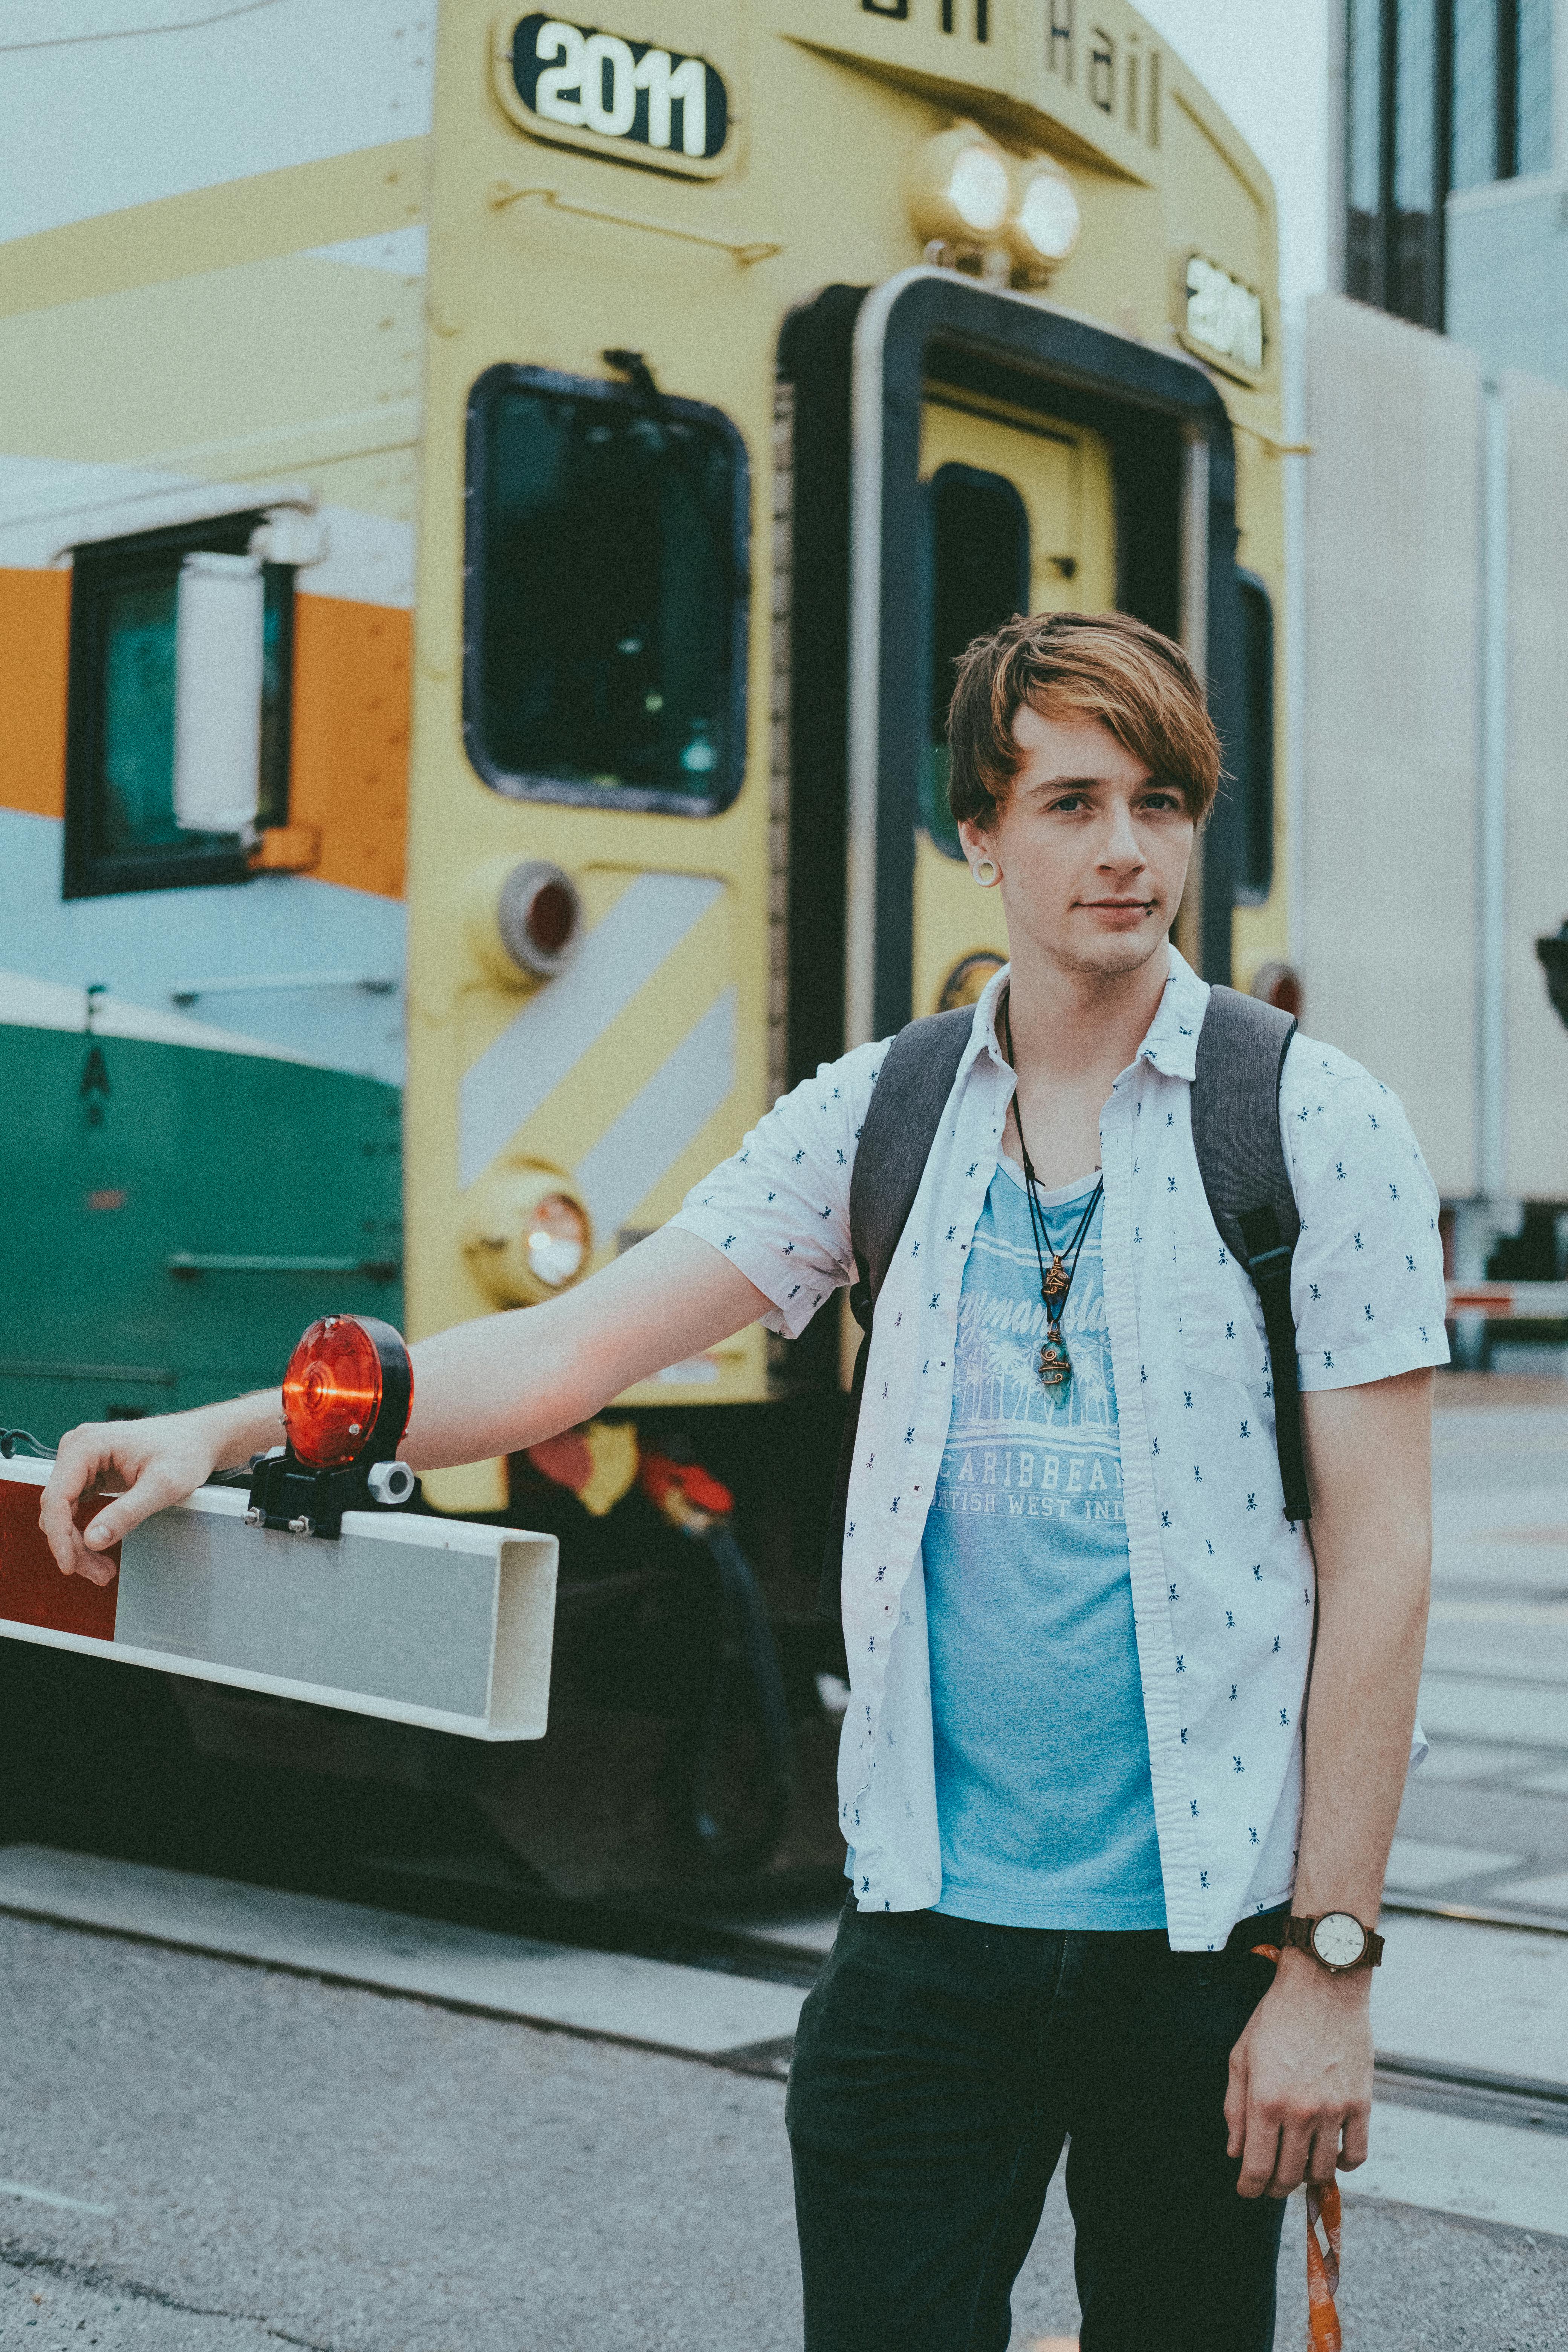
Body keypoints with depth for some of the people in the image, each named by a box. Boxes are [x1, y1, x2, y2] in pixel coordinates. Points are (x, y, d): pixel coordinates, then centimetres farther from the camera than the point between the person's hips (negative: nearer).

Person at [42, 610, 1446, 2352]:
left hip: (1204, 1934, -1)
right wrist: (227, 1431, -13)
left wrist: (1331, 1961, -8)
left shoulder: (1318, 1124, -4)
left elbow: (1377, 1557, -5)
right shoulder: (877, 1114, 4)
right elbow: (566, 1350, -1)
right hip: (931, 1914, 2)